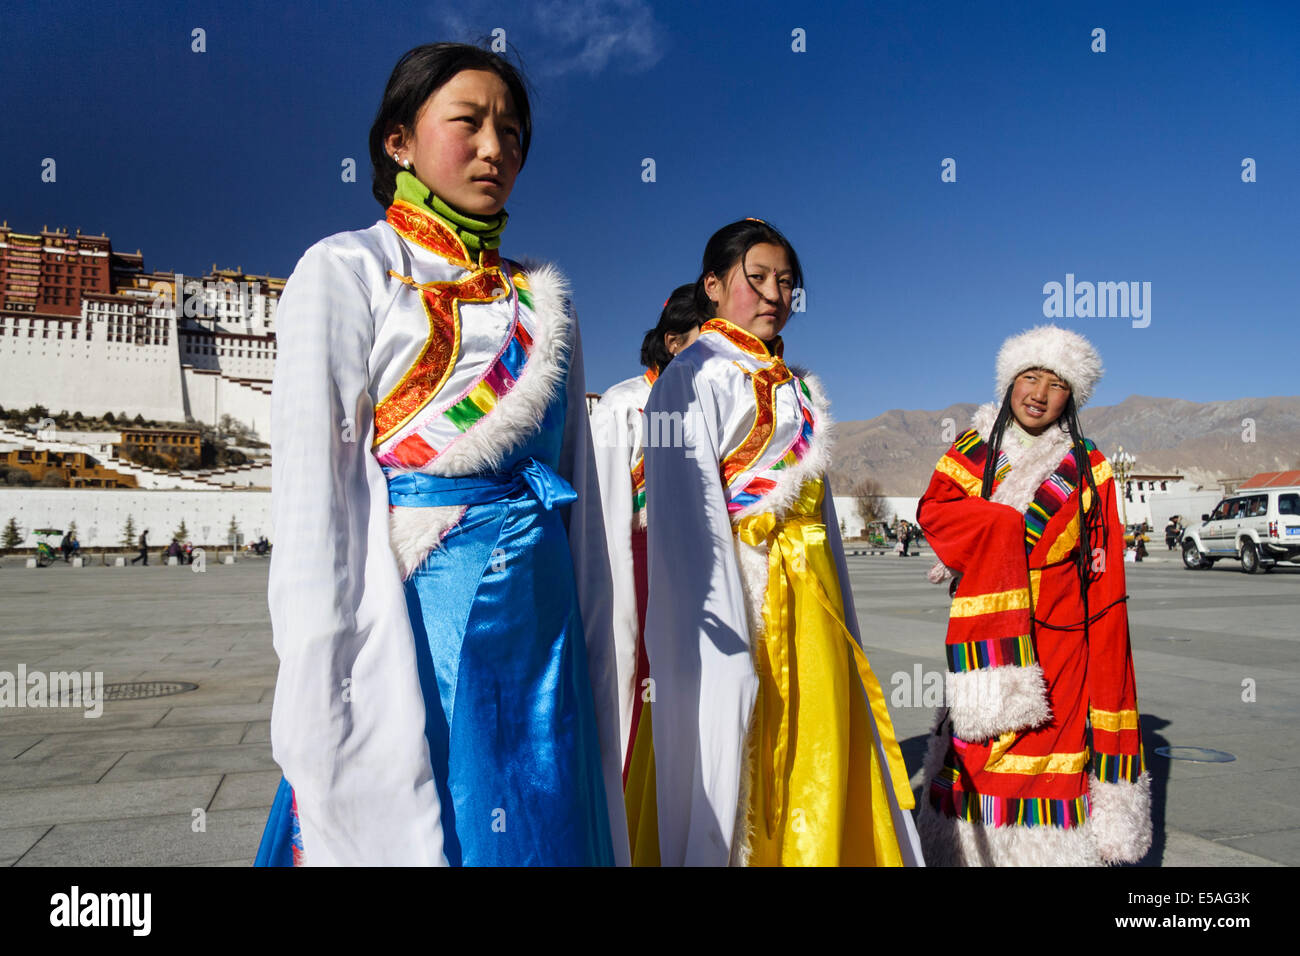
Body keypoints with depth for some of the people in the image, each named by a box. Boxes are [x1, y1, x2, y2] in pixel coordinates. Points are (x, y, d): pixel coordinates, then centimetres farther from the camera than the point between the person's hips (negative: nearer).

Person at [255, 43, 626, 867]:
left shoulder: (543, 301, 15)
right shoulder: (346, 271, 1)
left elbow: (578, 487, 12)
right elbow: (312, 489, -8)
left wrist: (594, 662, 8)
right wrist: (326, 695, -14)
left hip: (541, 627, 5)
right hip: (409, 616, -4)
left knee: (542, 826, 10)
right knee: (409, 828, 3)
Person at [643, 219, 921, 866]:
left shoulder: (799, 388, 19)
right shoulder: (696, 376, -6)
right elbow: (690, 517, -16)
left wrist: (841, 622, 12)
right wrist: (725, 638, -24)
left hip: (812, 596, 8)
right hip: (744, 589, -7)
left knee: (818, 757, 10)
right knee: (742, 774, -1)